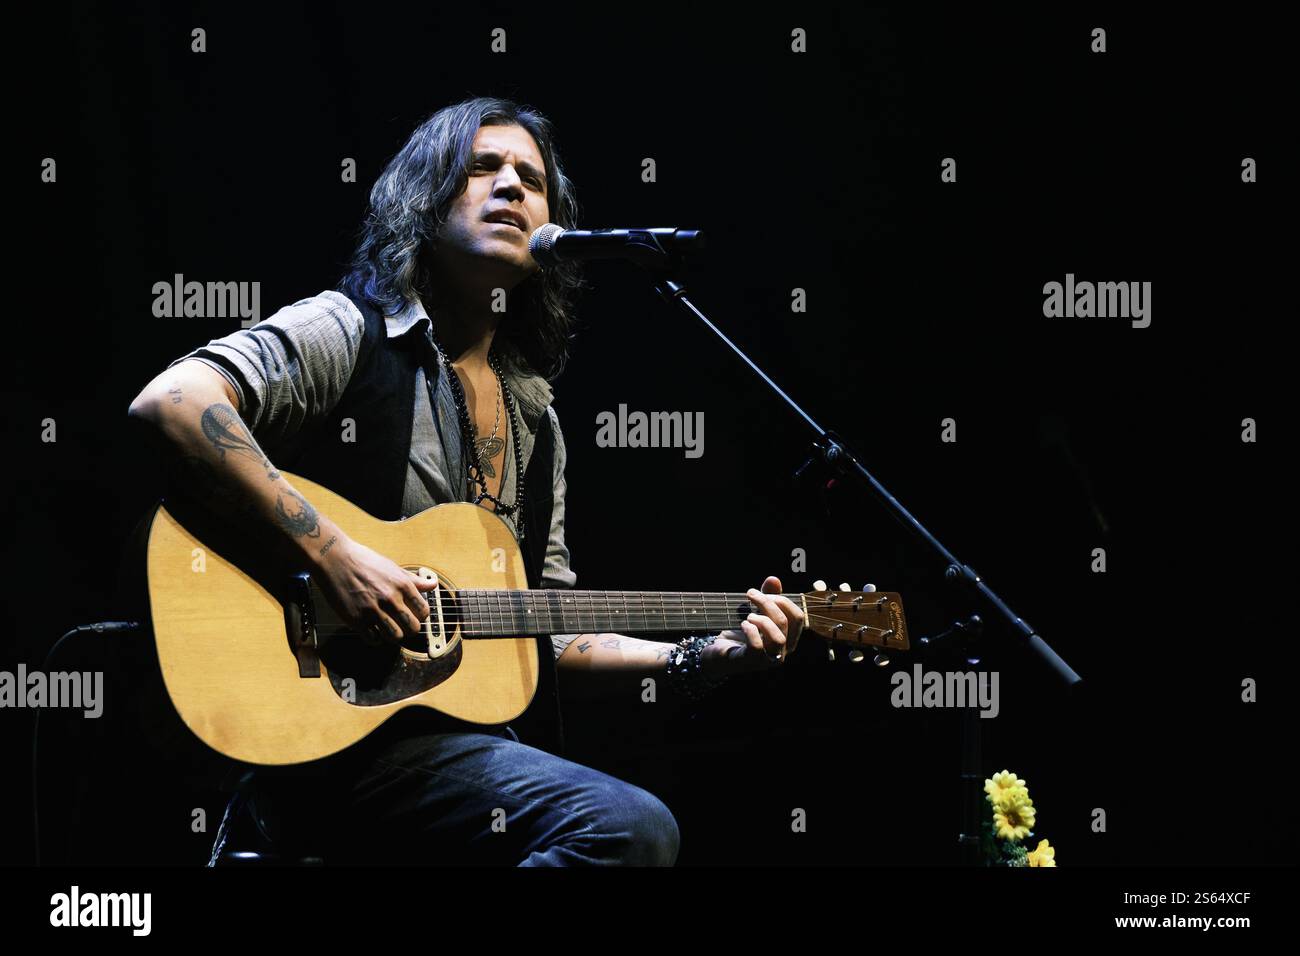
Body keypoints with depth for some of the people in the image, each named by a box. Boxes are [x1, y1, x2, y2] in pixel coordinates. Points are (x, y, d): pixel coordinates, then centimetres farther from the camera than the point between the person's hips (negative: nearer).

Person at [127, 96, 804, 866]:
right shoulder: (347, 334, -2)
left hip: (467, 735, 8)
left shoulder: (534, 417, 20)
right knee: (633, 828, -25)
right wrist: (332, 556, -23)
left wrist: (704, 657, 11)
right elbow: (170, 401, -20)